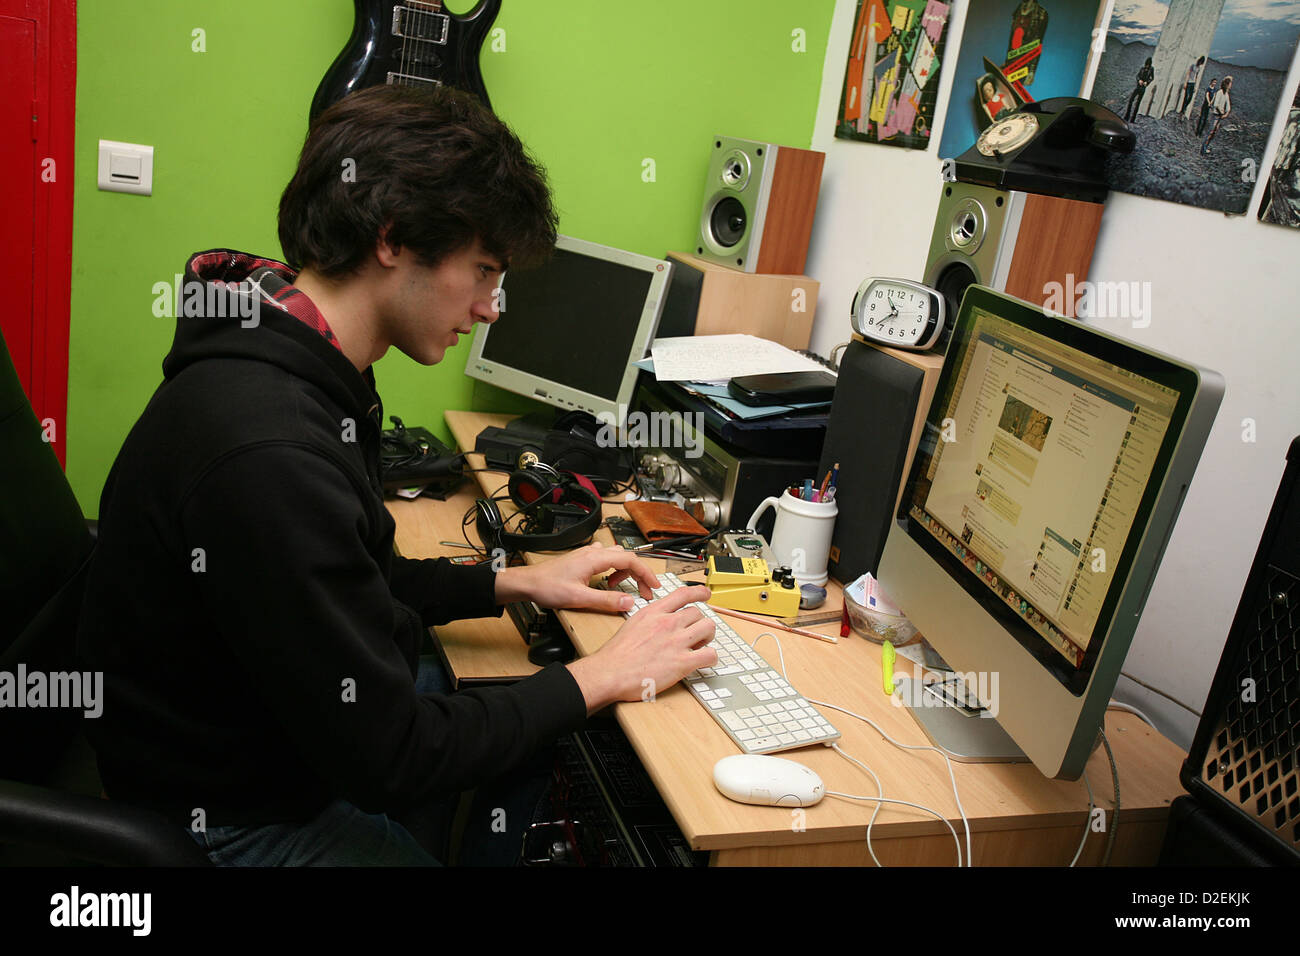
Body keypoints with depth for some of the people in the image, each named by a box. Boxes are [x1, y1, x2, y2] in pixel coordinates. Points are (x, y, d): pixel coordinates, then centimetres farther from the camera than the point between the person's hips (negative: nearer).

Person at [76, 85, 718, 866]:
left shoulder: (314, 374, -2)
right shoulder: (266, 454, -35)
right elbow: (385, 757, -28)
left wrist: (514, 584, 3)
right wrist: (599, 678, -19)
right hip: (240, 820, -9)